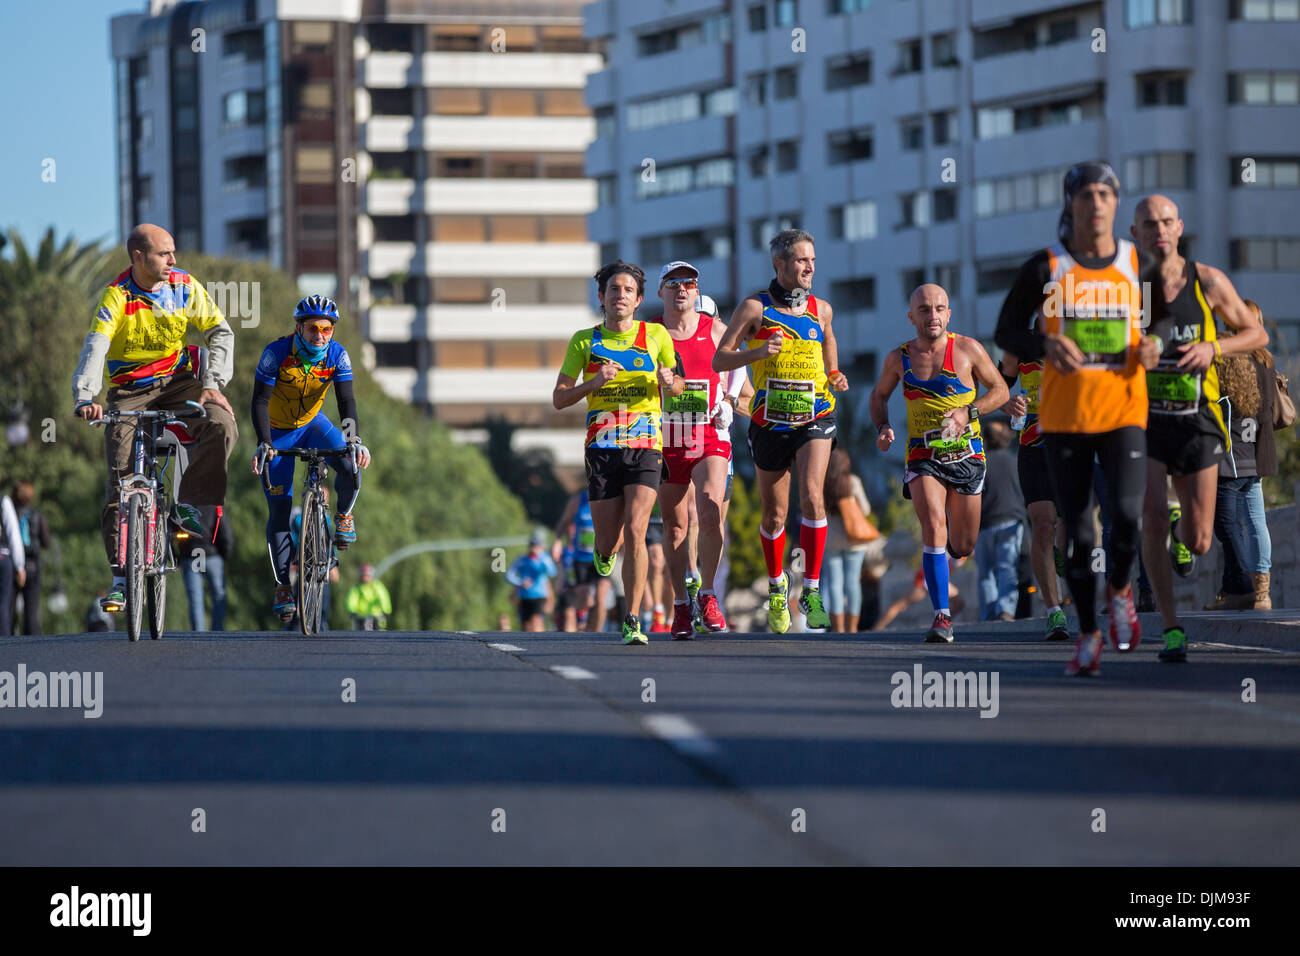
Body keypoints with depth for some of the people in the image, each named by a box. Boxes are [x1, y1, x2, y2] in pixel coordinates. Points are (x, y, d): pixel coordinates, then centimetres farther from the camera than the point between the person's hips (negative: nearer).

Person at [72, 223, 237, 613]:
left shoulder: (185, 287, -6)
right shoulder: (116, 297, -17)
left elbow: (220, 333, -3)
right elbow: (95, 348, -30)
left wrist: (213, 383, -18)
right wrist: (85, 398, -46)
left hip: (175, 380, 2)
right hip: (129, 392, -2)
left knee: (221, 425, -27)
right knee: (122, 478, -12)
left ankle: (187, 505, -10)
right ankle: (121, 577, -6)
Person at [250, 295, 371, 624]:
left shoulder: (336, 355, -19)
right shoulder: (277, 353, -26)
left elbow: (347, 400, -23)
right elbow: (260, 401, -28)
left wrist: (354, 438, -40)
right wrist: (264, 444, -41)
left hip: (312, 424, 2)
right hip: (278, 430, -2)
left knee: (351, 465, -27)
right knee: (279, 509, -7)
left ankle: (344, 516, 3)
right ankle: (282, 586, 1)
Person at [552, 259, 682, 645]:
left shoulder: (656, 335, 6)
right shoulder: (584, 341, 6)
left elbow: (677, 388, 17)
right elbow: (558, 399, 6)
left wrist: (669, 380, -8)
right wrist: (593, 383, -13)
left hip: (645, 444, -1)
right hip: (602, 448, 1)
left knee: (634, 534, -16)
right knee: (609, 541, 2)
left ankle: (632, 622, -10)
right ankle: (605, 549, 42)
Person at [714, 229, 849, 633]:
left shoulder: (821, 309, 9)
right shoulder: (754, 308, 0)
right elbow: (720, 360, 0)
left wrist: (836, 378, 6)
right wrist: (758, 352, -19)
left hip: (815, 419, 1)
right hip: (771, 423, -1)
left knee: (812, 497, -21)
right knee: (775, 513, 8)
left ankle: (812, 591, -15)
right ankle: (777, 586, 34)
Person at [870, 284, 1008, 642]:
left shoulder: (968, 350, -4)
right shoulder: (899, 358, 1)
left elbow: (1000, 390, 4)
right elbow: (879, 395, 19)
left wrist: (967, 412, -13)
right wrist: (883, 428, -1)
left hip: (966, 455, 0)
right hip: (922, 456, 0)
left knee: (962, 547, 6)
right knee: (933, 527, -23)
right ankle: (942, 617, -23)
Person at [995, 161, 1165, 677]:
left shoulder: (1140, 266, 4)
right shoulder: (1045, 268, 1)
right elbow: (1006, 331, 5)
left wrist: (1153, 348, -5)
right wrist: (1045, 345, -15)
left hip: (1124, 411, 0)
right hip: (1064, 416, 0)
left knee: (1127, 515, -18)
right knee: (1077, 532, 2)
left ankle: (1119, 590, 14)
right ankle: (1088, 635, 18)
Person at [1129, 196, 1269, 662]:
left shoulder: (1208, 282, -5)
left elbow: (1257, 334, 5)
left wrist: (1213, 348, -13)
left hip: (1197, 420, 1)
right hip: (1143, 419, -1)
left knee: (1197, 543, 0)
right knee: (1153, 519, -21)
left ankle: (1182, 527, 41)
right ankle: (1172, 629, -11)